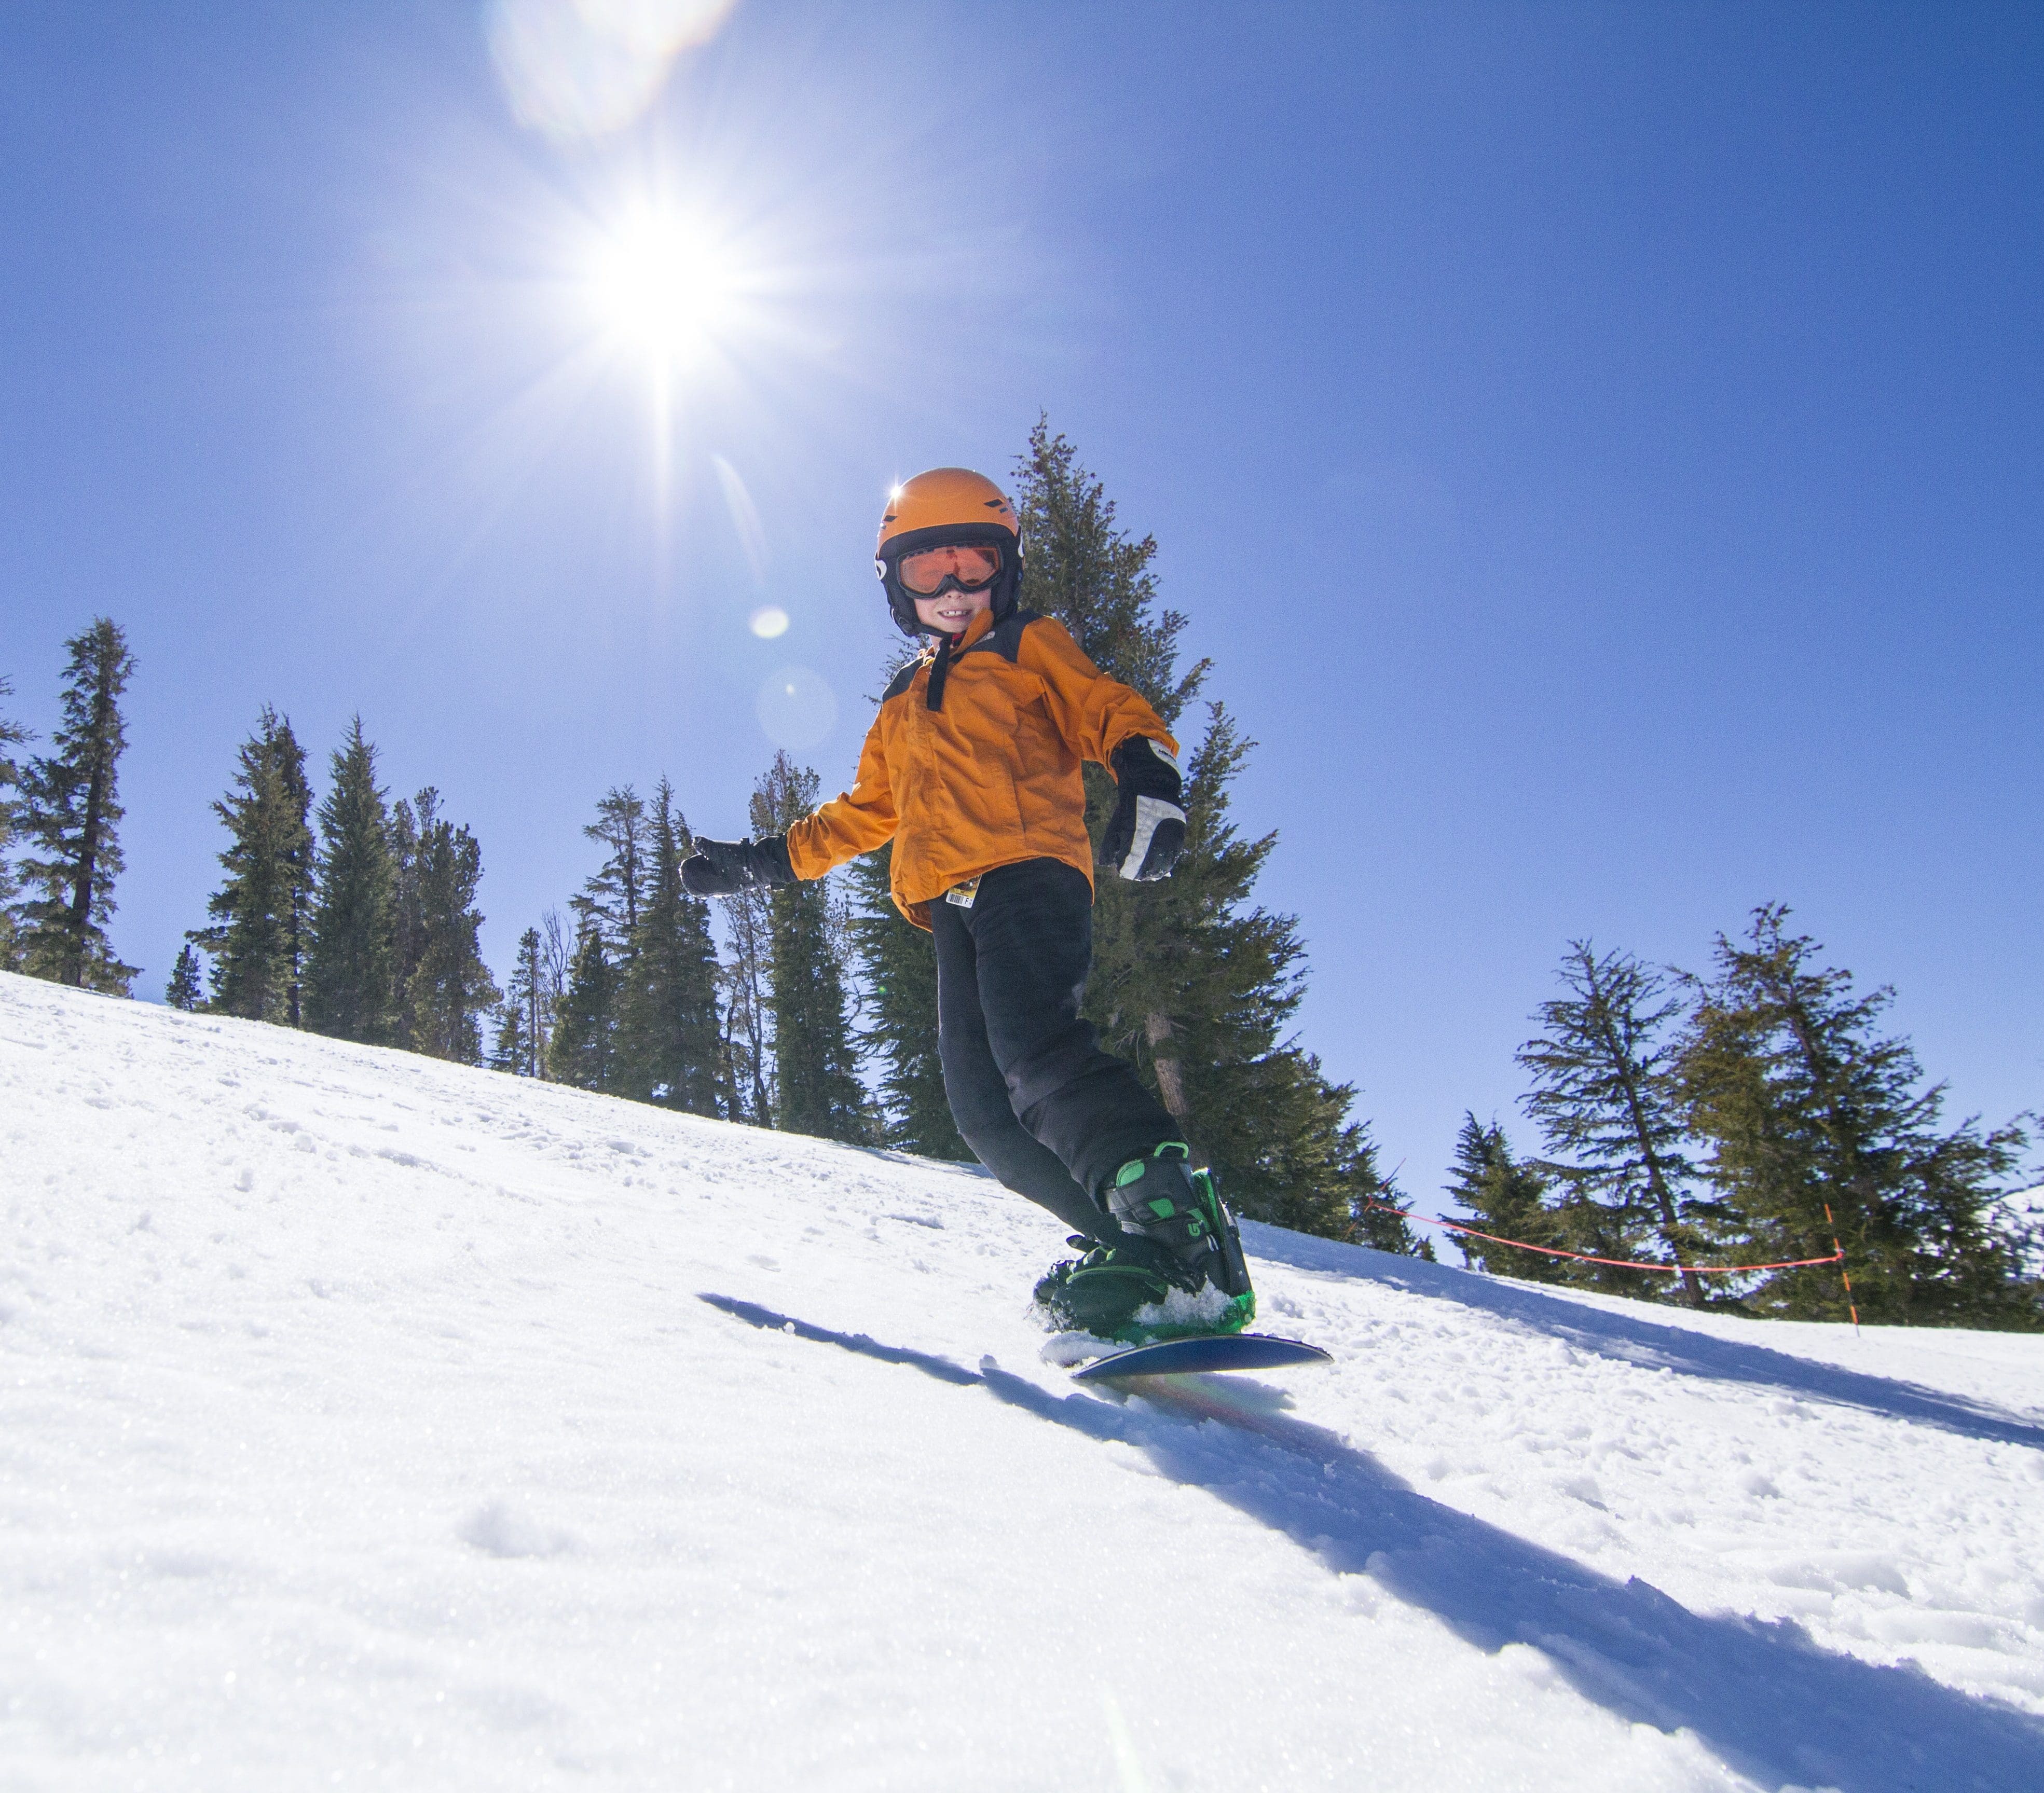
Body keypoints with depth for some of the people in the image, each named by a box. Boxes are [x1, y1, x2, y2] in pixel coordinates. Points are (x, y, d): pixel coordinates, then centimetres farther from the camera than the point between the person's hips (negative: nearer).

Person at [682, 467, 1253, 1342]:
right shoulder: (903, 704, 32)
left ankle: (1185, 1233, -37)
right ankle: (1133, 1246, -9)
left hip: (1030, 872, -6)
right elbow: (865, 814, 38)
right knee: (987, 1111, -8)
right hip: (956, 908, 6)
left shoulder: (1031, 648, 15)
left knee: (1035, 1052, -30)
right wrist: (762, 861, 35)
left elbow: (1114, 714, 1)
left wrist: (1147, 781, -22)